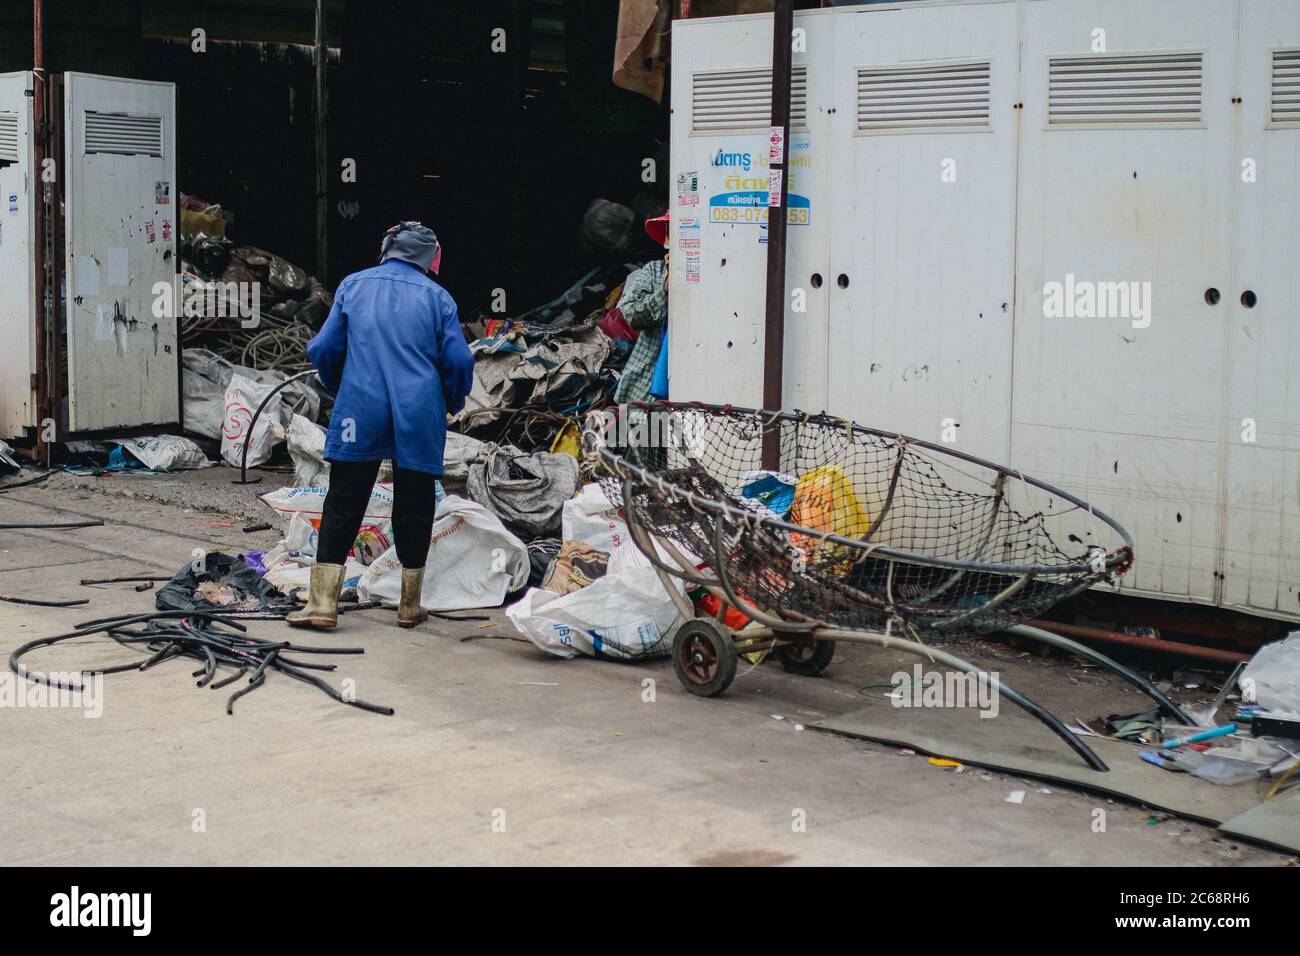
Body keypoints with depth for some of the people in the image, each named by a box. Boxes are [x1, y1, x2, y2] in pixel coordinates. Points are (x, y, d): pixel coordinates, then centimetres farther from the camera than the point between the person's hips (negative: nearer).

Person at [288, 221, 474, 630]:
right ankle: (410, 605, 15)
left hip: (360, 411, 0)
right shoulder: (437, 297, 4)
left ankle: (323, 601, 0)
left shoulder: (353, 286, 7)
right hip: (420, 417, 0)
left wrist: (338, 387, 24)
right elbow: (459, 361, -1)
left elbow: (323, 349, 5)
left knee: (343, 504, 4)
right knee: (414, 507, 9)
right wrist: (453, 404, 18)